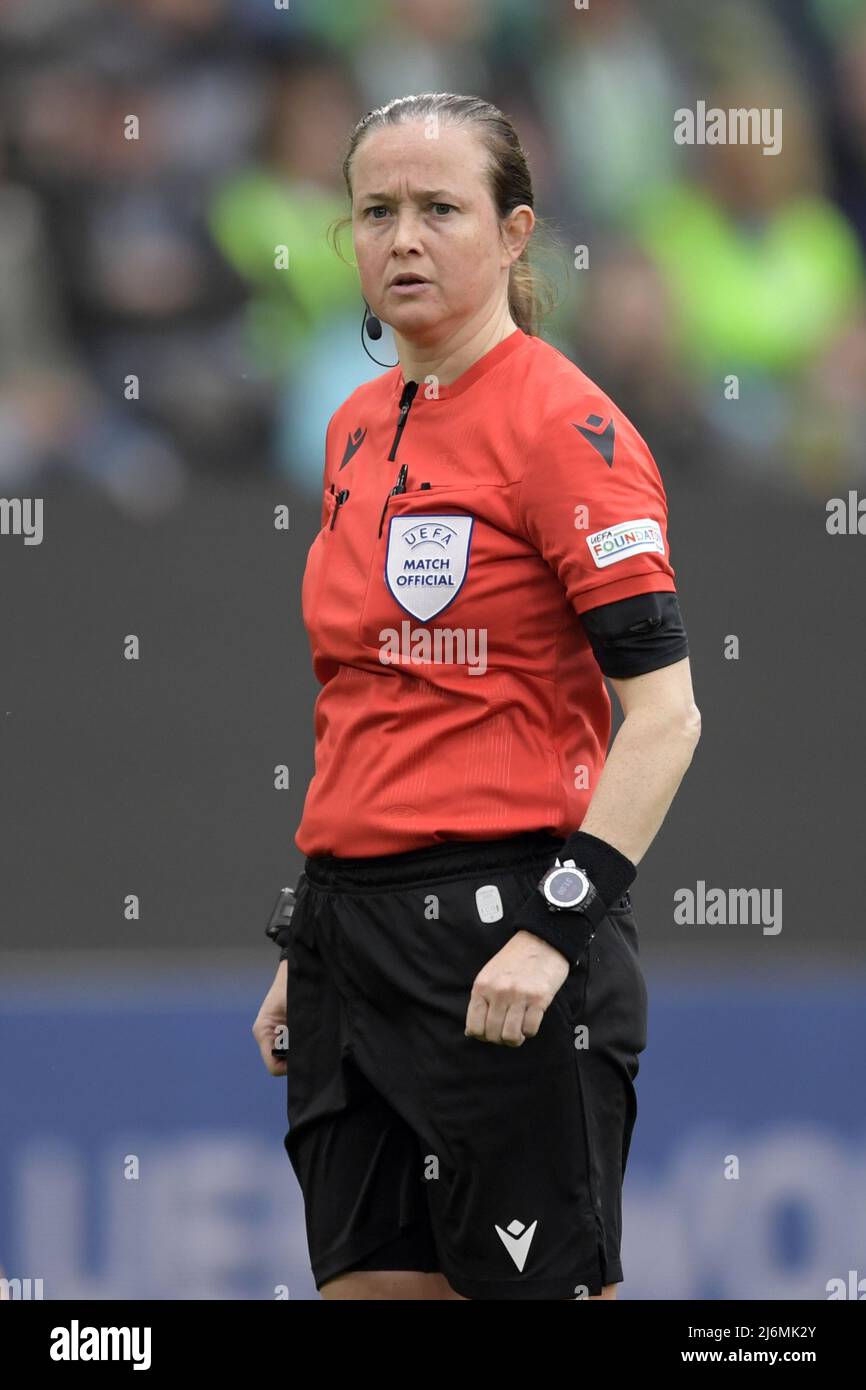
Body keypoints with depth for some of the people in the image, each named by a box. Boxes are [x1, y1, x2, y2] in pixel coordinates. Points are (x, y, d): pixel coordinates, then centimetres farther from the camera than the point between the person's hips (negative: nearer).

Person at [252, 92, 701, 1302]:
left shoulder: (563, 424, -9)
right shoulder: (358, 430, 14)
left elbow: (665, 714, -14)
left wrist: (555, 925, -21)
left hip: (502, 926, -7)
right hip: (356, 925, 8)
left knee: (538, 1287, -4)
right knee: (367, 1281, 5)